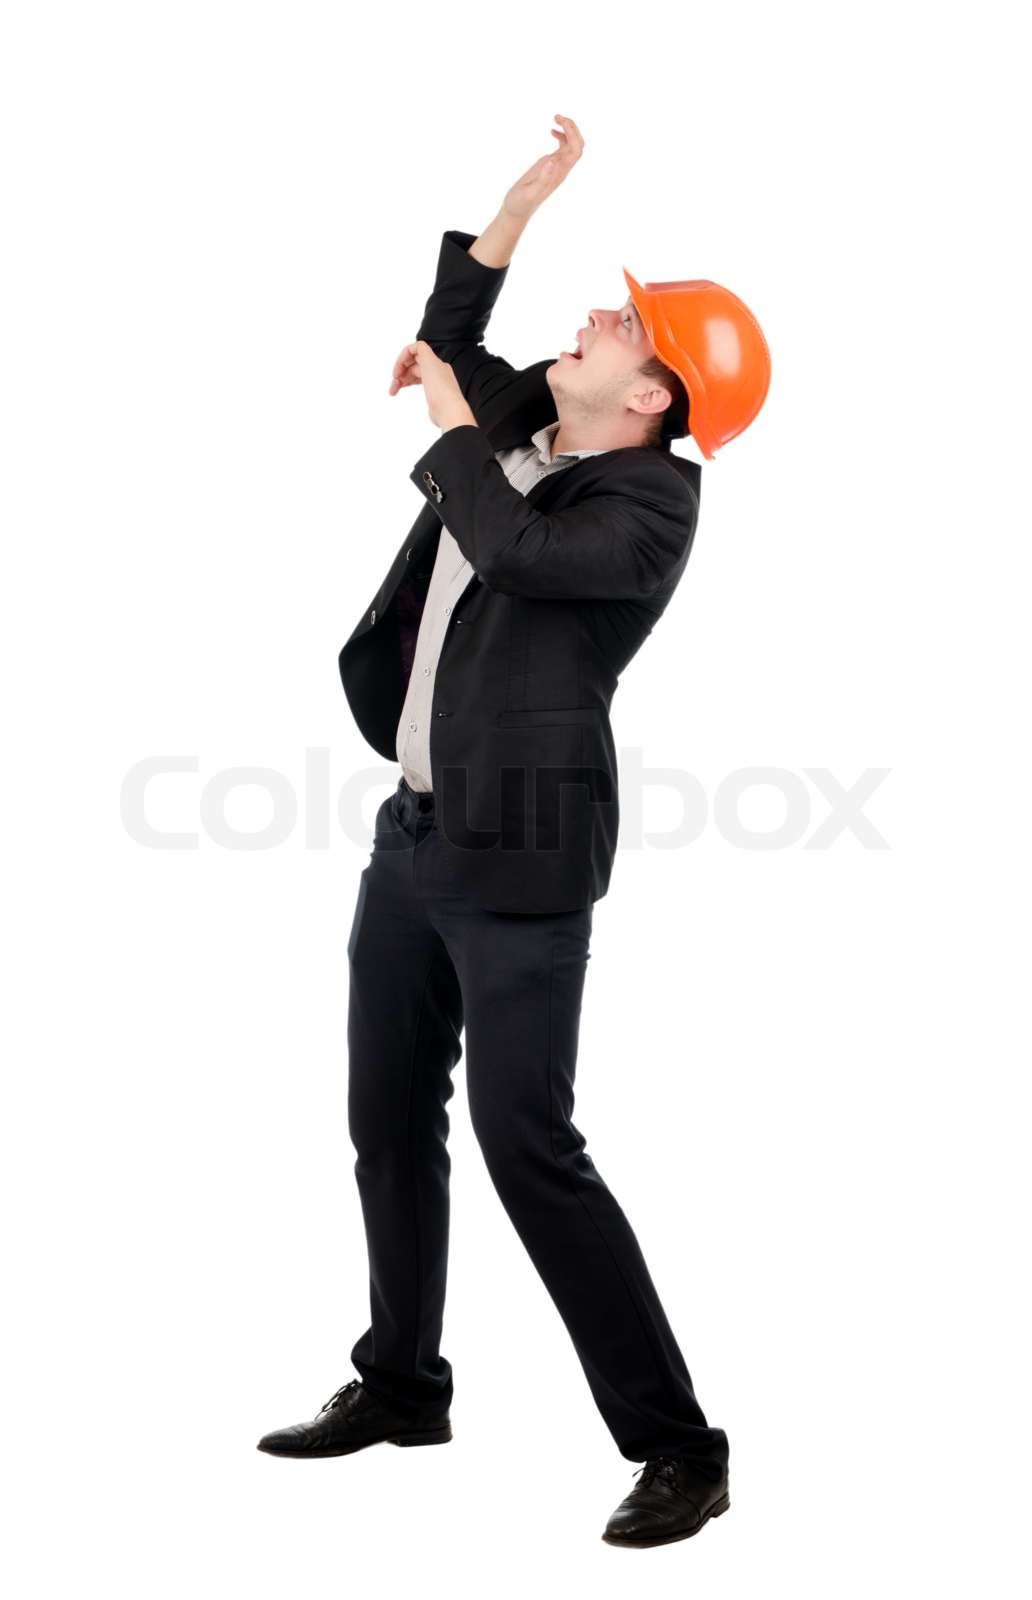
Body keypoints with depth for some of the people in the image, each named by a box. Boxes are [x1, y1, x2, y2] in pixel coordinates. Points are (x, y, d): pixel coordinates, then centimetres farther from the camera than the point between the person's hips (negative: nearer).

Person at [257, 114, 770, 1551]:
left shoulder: (647, 505, -13)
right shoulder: (525, 433, 11)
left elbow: (509, 547, -28)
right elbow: (450, 347, 26)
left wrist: (454, 425, -11)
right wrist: (525, 197, 15)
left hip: (520, 858, -9)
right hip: (417, 834, 9)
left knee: (527, 1145, -12)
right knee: (390, 1123, 15)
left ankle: (678, 1444, -4)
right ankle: (402, 1385, 31)